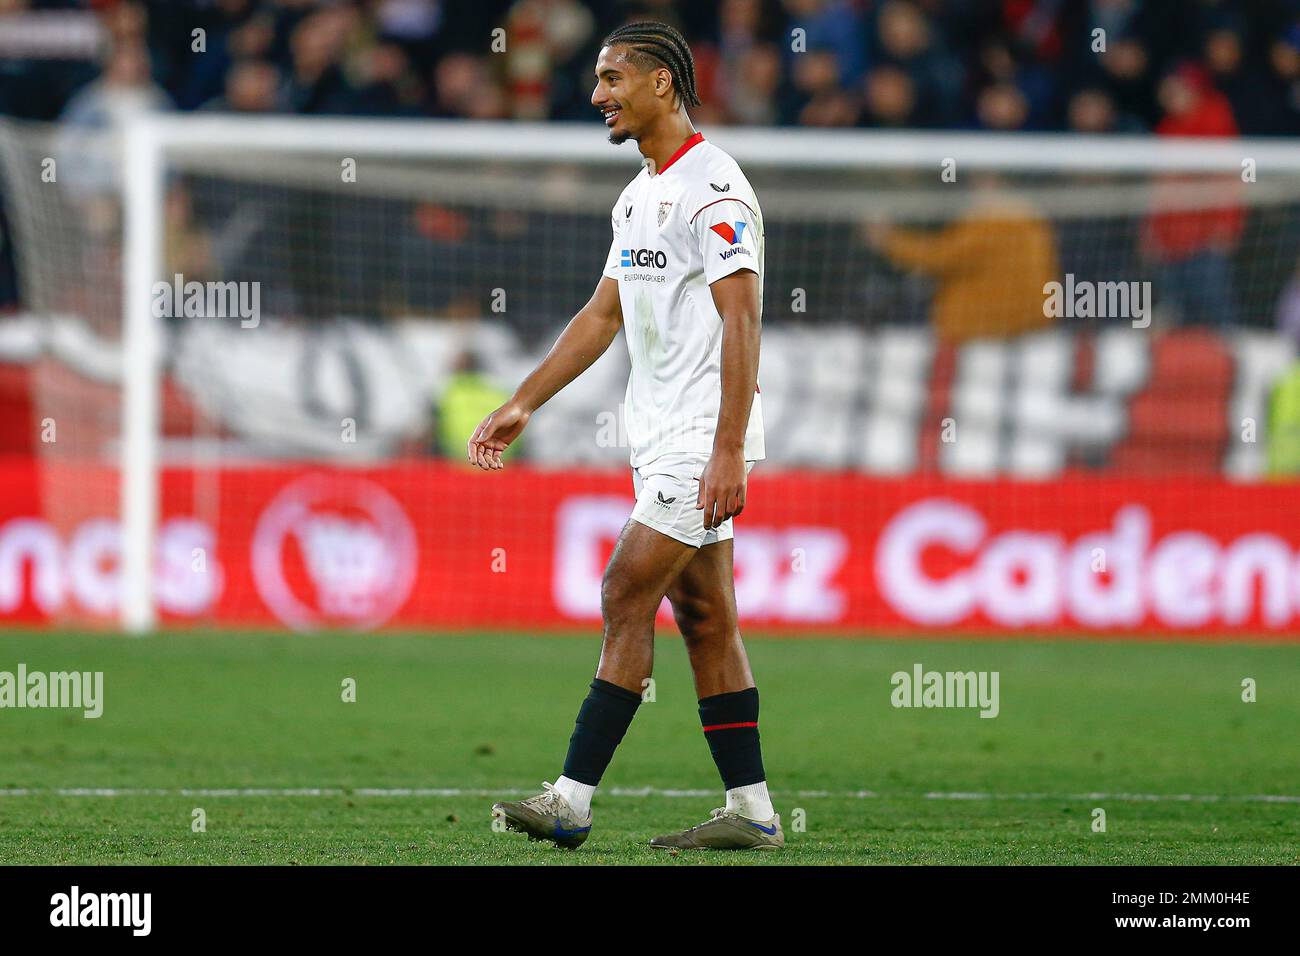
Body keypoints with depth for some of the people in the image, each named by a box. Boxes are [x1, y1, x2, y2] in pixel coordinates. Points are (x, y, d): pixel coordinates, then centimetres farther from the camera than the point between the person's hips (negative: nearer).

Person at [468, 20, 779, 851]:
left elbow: (742, 321, -20)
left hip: (704, 435, -9)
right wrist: (523, 406, 21)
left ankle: (572, 801, -12)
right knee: (705, 619, 7)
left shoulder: (713, 186, -14)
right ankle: (752, 812, 8)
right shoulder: (640, 195, 16)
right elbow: (602, 316, 24)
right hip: (662, 438, 9)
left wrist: (728, 452, -25)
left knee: (626, 599, -12)